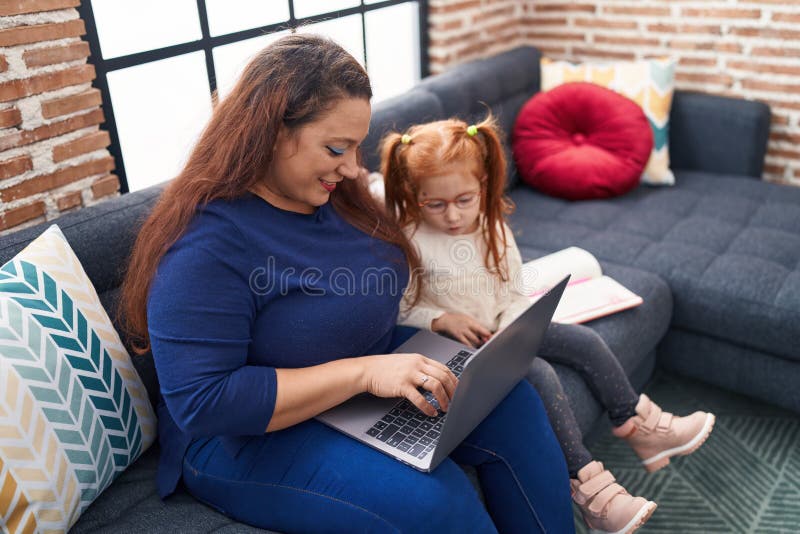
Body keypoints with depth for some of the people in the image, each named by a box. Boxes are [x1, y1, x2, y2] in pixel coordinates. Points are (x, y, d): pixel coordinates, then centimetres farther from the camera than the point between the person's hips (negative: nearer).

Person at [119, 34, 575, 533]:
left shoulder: (334, 197, 0)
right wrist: (363, 372, -31)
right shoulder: (205, 248, -25)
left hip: (373, 371, 8)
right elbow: (202, 404, -28)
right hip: (254, 438, -7)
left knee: (512, 404, -7)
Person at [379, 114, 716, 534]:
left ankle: (642, 429, 16)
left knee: (585, 341, 1)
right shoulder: (408, 242, -16)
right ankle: (586, 484, -19)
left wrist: (508, 332, -13)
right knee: (540, 374, -26)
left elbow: (515, 294, 5)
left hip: (503, 331, 7)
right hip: (455, 344, -7)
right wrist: (440, 319, -25)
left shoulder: (494, 228, 0)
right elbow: (395, 311, -11)